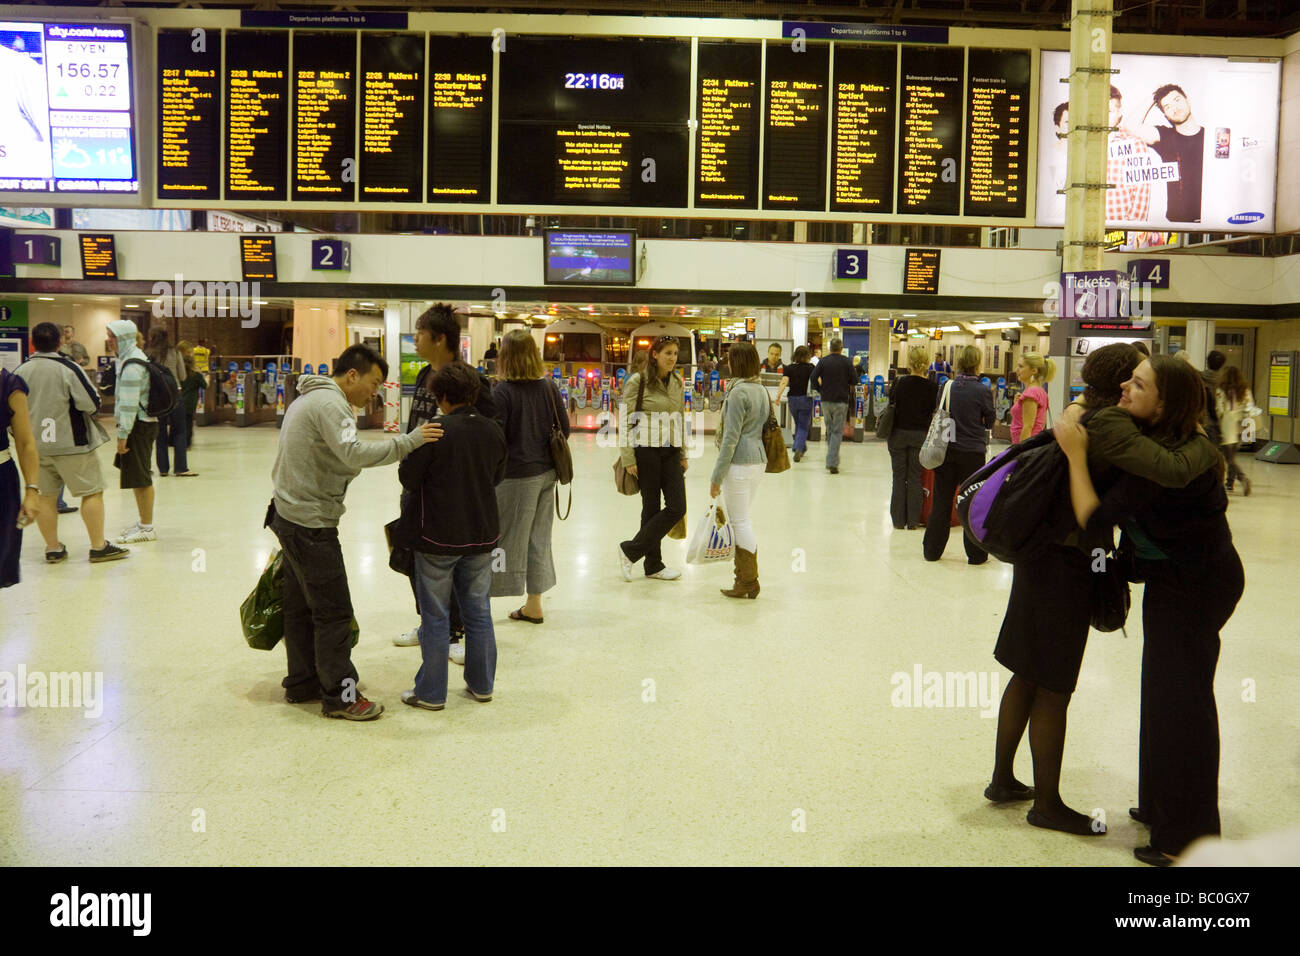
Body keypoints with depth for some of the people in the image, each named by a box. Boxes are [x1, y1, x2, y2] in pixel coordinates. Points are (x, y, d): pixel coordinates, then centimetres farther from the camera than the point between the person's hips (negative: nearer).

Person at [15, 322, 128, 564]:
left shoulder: (21, 371, 2)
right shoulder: (67, 368, -13)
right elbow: (92, 403, -16)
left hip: (35, 445, 5)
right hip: (70, 444, -5)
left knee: (46, 496, 12)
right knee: (92, 492, 3)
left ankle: (53, 548, 17)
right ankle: (99, 546, 3)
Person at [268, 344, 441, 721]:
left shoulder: (310, 397, 16)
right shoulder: (329, 403, -17)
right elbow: (354, 453, -32)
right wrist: (409, 441, -31)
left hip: (289, 515, 11)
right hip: (311, 523, -11)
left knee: (300, 606, 17)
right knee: (334, 611, -4)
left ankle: (302, 683, 27)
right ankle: (339, 695, 4)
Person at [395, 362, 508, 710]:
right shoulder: (493, 430, 0)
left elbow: (409, 478, -11)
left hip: (438, 537, -5)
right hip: (481, 535, 5)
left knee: (435, 616, 6)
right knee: (479, 611, 15)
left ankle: (431, 692, 16)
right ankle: (482, 684, 25)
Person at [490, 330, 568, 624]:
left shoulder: (502, 391, -14)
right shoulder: (549, 387, 2)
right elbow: (564, 428, 7)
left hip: (516, 475, -5)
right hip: (546, 472, 5)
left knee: (508, 540, 1)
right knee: (538, 539, 14)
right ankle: (533, 605, 23)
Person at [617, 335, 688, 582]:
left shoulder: (677, 383, 10)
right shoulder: (637, 382, -8)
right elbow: (625, 422, -9)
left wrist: (683, 455, 13)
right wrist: (628, 459, -12)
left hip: (671, 453, 6)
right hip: (646, 451, -6)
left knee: (677, 507, 0)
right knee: (652, 508, 0)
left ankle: (630, 550, 11)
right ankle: (653, 565, 16)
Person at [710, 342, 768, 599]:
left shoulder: (739, 392, -15)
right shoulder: (761, 390, 11)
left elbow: (731, 437, -18)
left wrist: (717, 476, -13)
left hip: (740, 462, -9)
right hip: (759, 460, 9)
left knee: (740, 522, -1)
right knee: (745, 520, 16)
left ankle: (748, 583, 5)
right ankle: (745, 576, 23)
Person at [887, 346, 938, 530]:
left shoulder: (899, 382, -8)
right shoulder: (932, 387, -7)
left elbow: (891, 406, -3)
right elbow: (934, 414, -2)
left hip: (899, 433, 0)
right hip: (920, 435, 0)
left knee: (899, 477, 8)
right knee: (915, 477, 7)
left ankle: (898, 520, 11)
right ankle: (913, 521, 9)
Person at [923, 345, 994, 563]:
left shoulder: (945, 387, -2)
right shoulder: (982, 391, -11)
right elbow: (990, 422, 1)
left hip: (945, 450, 3)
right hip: (973, 452, -3)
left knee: (941, 501, 12)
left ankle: (932, 550, 18)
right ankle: (976, 553, 13)